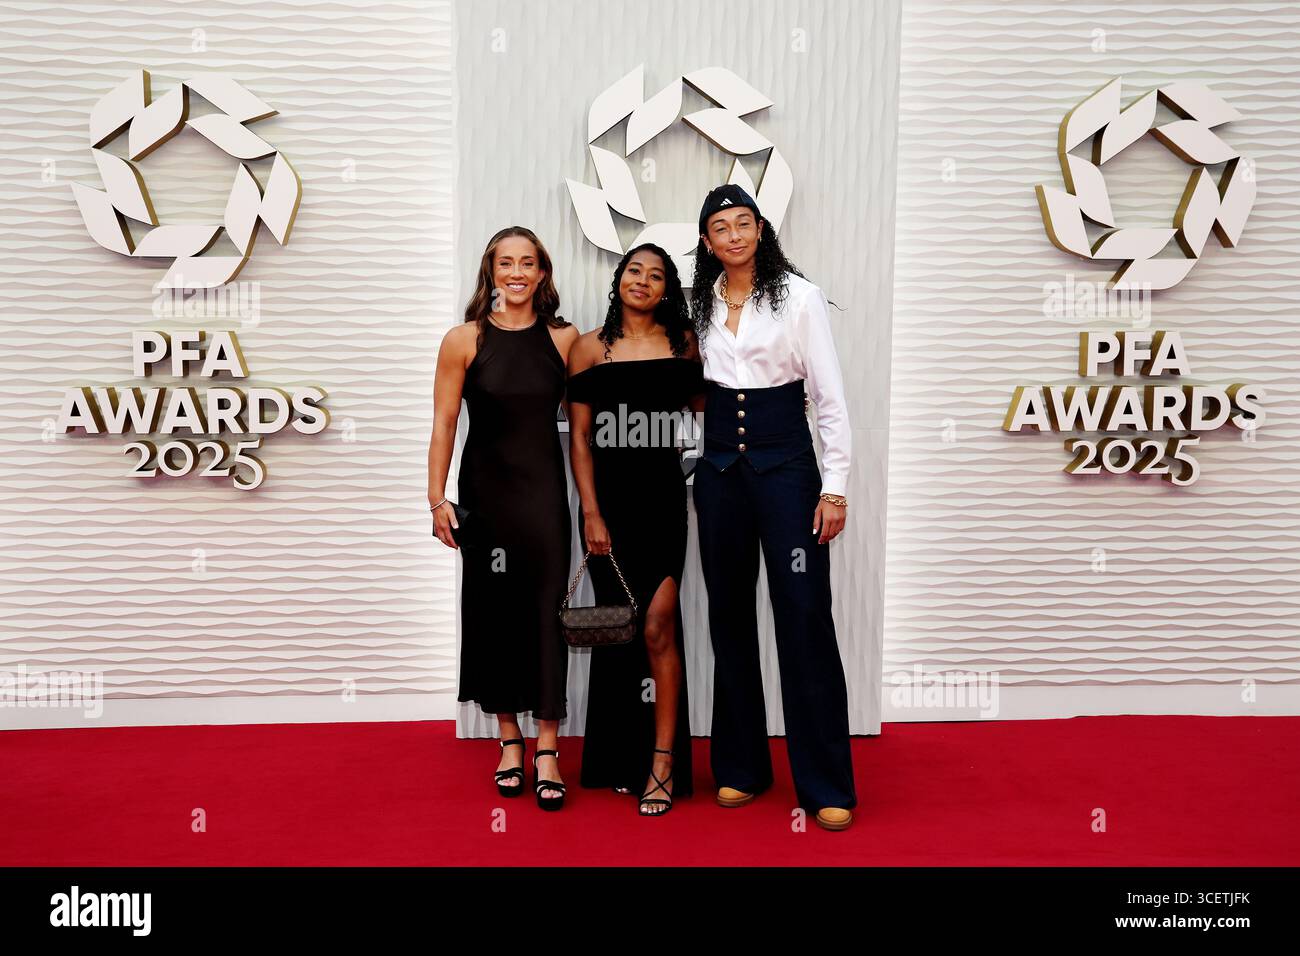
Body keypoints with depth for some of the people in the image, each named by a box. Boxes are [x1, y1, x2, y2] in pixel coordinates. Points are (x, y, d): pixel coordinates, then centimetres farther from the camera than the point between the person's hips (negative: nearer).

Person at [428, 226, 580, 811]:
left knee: (546, 610, -3)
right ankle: (510, 739, 22)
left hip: (544, 488, 0)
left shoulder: (564, 339, 1)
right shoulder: (464, 340, -2)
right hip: (484, 490, 0)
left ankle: (546, 750, 5)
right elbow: (444, 423, -1)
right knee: (493, 610, 7)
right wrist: (438, 499, -6)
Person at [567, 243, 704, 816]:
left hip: (663, 498, 0)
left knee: (657, 626, -9)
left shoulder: (683, 343, 7)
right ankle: (618, 760, 25)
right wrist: (590, 513, -7)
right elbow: (579, 438, 0)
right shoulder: (590, 348, 3)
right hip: (608, 499, 0)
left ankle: (663, 762, -2)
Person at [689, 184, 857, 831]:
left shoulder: (798, 296, -3)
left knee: (805, 618, -6)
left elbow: (831, 397, -5)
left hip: (784, 462, -4)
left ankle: (826, 785, 4)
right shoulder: (699, 303, 9)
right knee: (729, 615, 9)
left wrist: (835, 486, -9)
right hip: (719, 466, 5)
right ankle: (740, 766, 22)